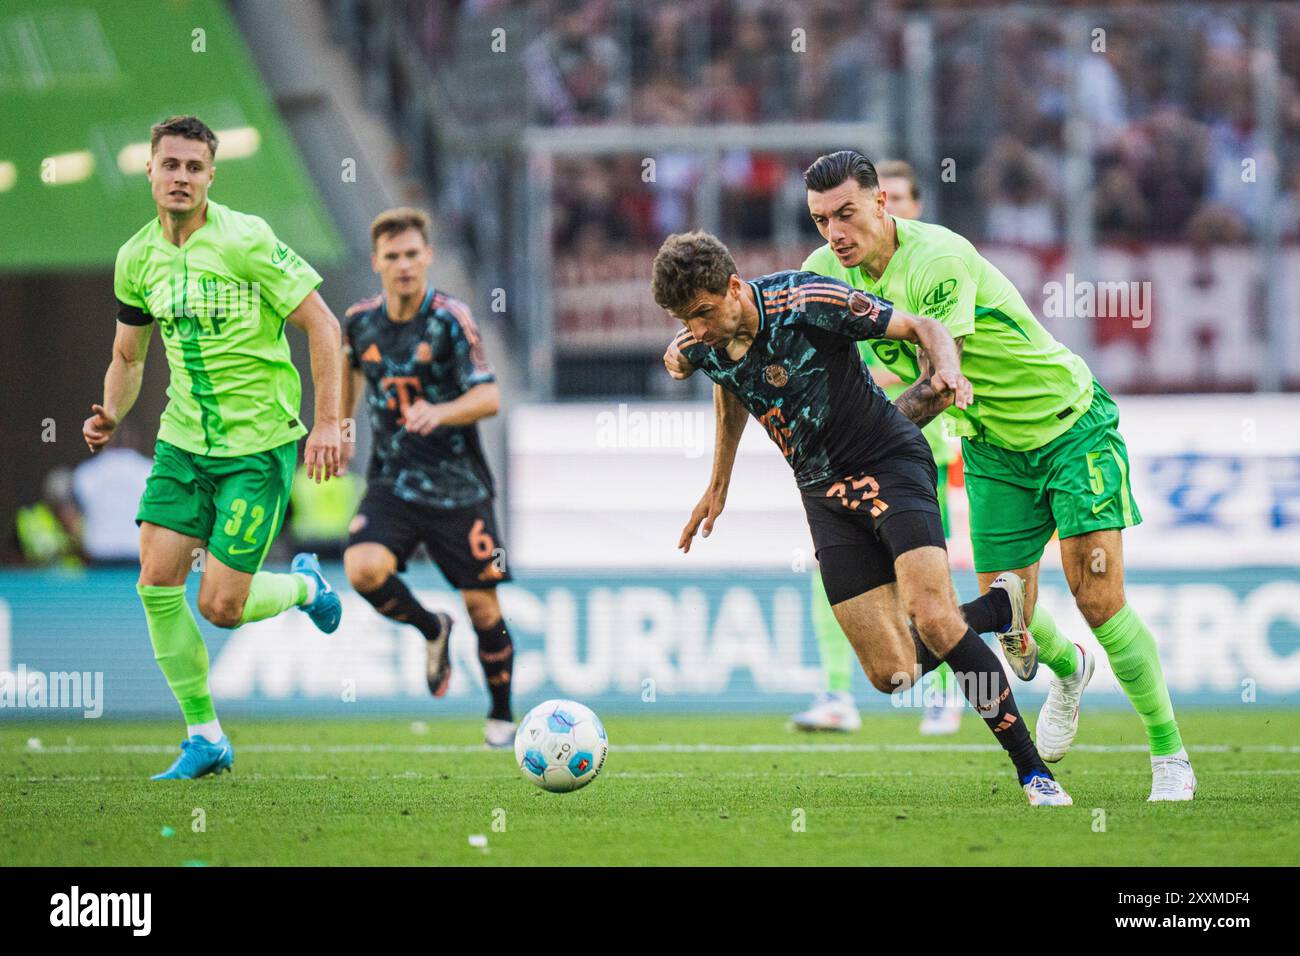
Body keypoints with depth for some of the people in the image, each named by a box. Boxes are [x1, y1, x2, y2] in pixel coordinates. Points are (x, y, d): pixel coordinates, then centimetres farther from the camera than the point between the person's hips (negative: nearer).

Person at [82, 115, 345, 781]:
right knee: (157, 582, -6)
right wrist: (112, 413, -2)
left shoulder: (244, 240, -15)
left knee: (219, 606, -8)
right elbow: (128, 356, 17)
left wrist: (327, 421, -17)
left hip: (258, 445, -5)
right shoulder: (137, 258, 3)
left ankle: (305, 586, 27)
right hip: (182, 442, 5)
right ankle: (204, 737, 7)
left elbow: (321, 324, -12)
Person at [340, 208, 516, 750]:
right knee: (364, 569, -22)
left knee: (481, 603, -1)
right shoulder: (361, 321, 1)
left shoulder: (450, 319, -13)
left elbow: (489, 397, -19)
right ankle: (432, 630, 9)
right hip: (392, 481, 3)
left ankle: (501, 715, 20)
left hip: (458, 486, -3)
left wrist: (439, 412, -37)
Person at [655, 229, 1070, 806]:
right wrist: (718, 485, 28)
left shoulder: (809, 301, -22)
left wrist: (947, 369, -33)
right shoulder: (699, 346, -5)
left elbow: (923, 327, -12)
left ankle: (1033, 770, -13)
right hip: (824, 493, 5)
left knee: (931, 616, -25)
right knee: (893, 675, -4)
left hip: (890, 461, -5)